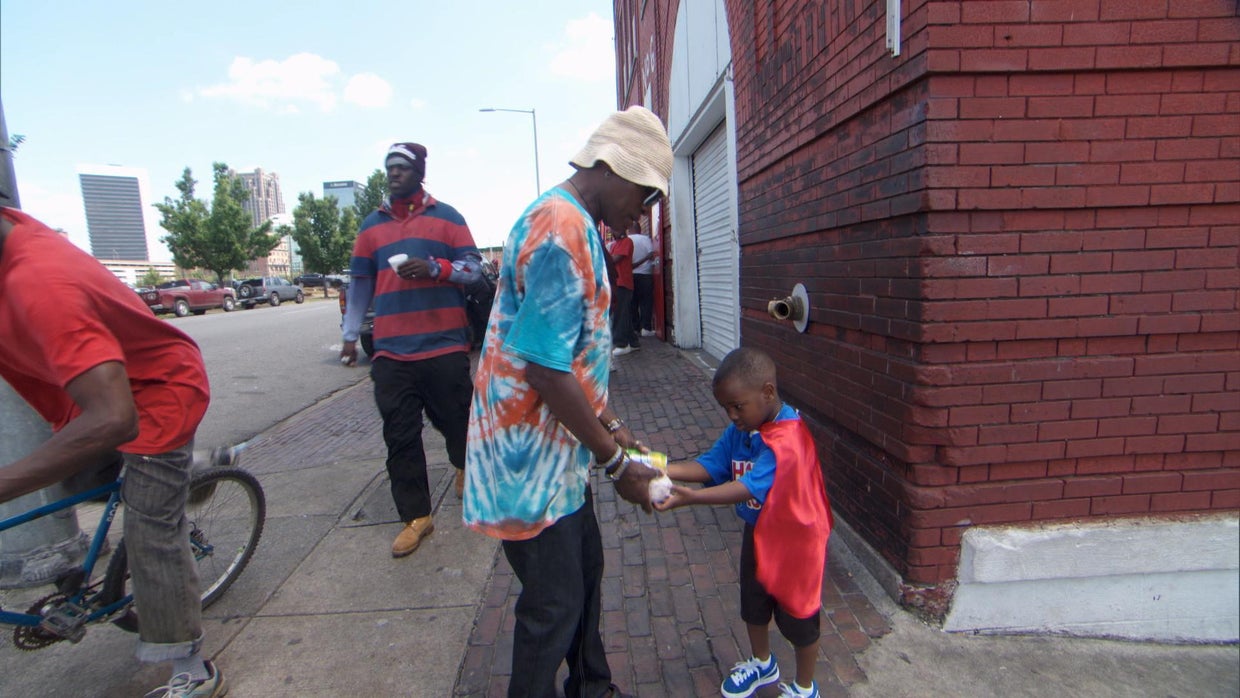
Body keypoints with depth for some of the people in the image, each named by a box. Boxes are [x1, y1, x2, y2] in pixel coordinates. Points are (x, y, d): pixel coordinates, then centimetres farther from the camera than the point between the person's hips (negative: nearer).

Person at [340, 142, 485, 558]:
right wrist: (350, 335, 15)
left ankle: (465, 465, 41)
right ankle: (416, 517, 14)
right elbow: (360, 282, 18)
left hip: (445, 347, -2)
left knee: (456, 419, 7)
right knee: (400, 438, 2)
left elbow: (474, 269, 2)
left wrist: (434, 267, -16)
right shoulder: (372, 225, 15)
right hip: (391, 352, 3)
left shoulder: (446, 217, 7)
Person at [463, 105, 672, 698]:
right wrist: (615, 462, -15)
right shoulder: (561, 229, -22)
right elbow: (546, 369, -25)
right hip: (531, 453, -10)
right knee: (553, 603, 7)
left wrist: (611, 426, 13)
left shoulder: (575, 225, 11)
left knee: (585, 571, 23)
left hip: (557, 447, 10)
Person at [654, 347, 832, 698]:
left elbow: (750, 487, -41)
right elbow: (710, 465, -10)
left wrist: (690, 497, -50)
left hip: (794, 540, -8)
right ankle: (762, 663, 53)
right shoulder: (741, 430, -7)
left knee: (797, 615, 14)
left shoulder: (787, 439, -33)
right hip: (758, 532, 8)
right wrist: (663, 469, -26)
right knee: (753, 603, 25)